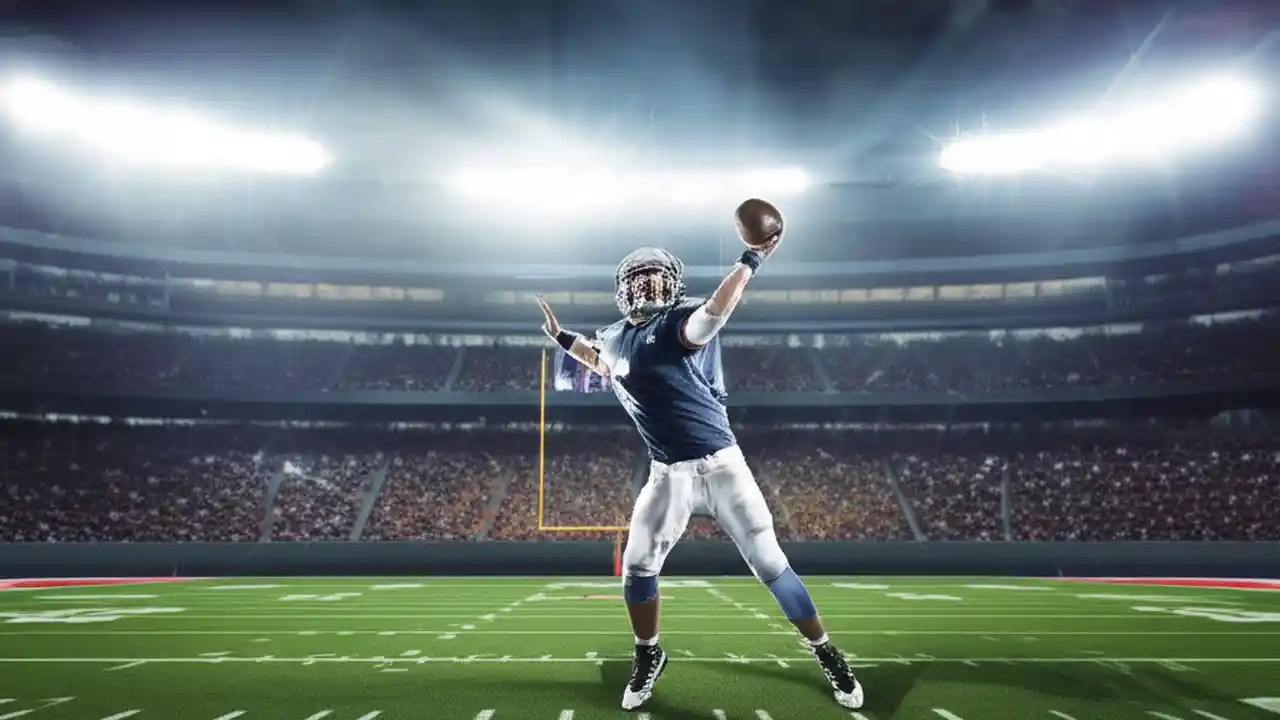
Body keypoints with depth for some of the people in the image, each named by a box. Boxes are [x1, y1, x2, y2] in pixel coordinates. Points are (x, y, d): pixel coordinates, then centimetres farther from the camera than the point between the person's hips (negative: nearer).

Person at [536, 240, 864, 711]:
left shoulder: (679, 323, -10)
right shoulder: (613, 339, 9)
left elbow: (715, 312, -33)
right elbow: (600, 361, 34)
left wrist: (753, 257, -36)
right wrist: (559, 336, 28)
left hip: (720, 465, -5)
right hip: (668, 476, 5)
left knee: (770, 564, -2)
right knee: (637, 566, 1)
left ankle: (826, 654, 14)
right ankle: (649, 657, 26)